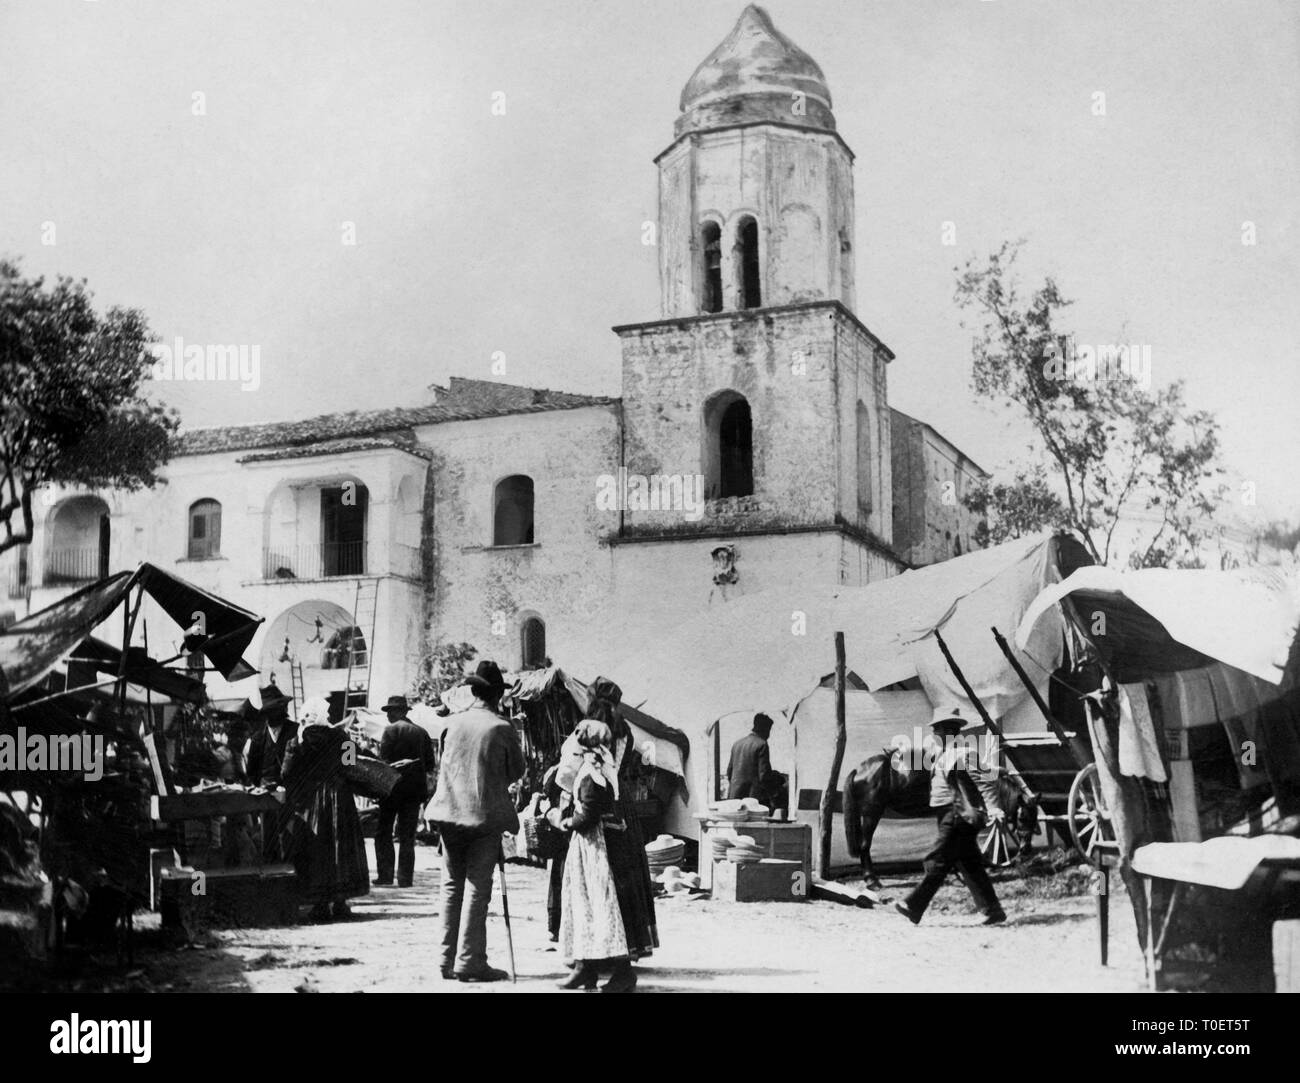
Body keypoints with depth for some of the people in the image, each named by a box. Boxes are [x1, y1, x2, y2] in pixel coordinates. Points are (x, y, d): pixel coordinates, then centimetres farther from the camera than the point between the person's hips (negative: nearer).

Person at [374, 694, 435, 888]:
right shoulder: (422, 733, 8)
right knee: (407, 837, 8)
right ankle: (405, 878, 5)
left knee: (383, 833, 4)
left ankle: (385, 875, -3)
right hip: (415, 789, 5)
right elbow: (430, 765, 8)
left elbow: (384, 760, -13)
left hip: (393, 786, -5)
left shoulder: (391, 730, -7)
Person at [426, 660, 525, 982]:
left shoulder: (453, 723, 1)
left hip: (450, 812, 4)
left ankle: (448, 959, 14)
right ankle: (469, 961, -2)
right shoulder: (501, 728, -9)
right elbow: (517, 771, 3)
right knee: (477, 888, -1)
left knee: (452, 885, 12)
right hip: (485, 814, -4)